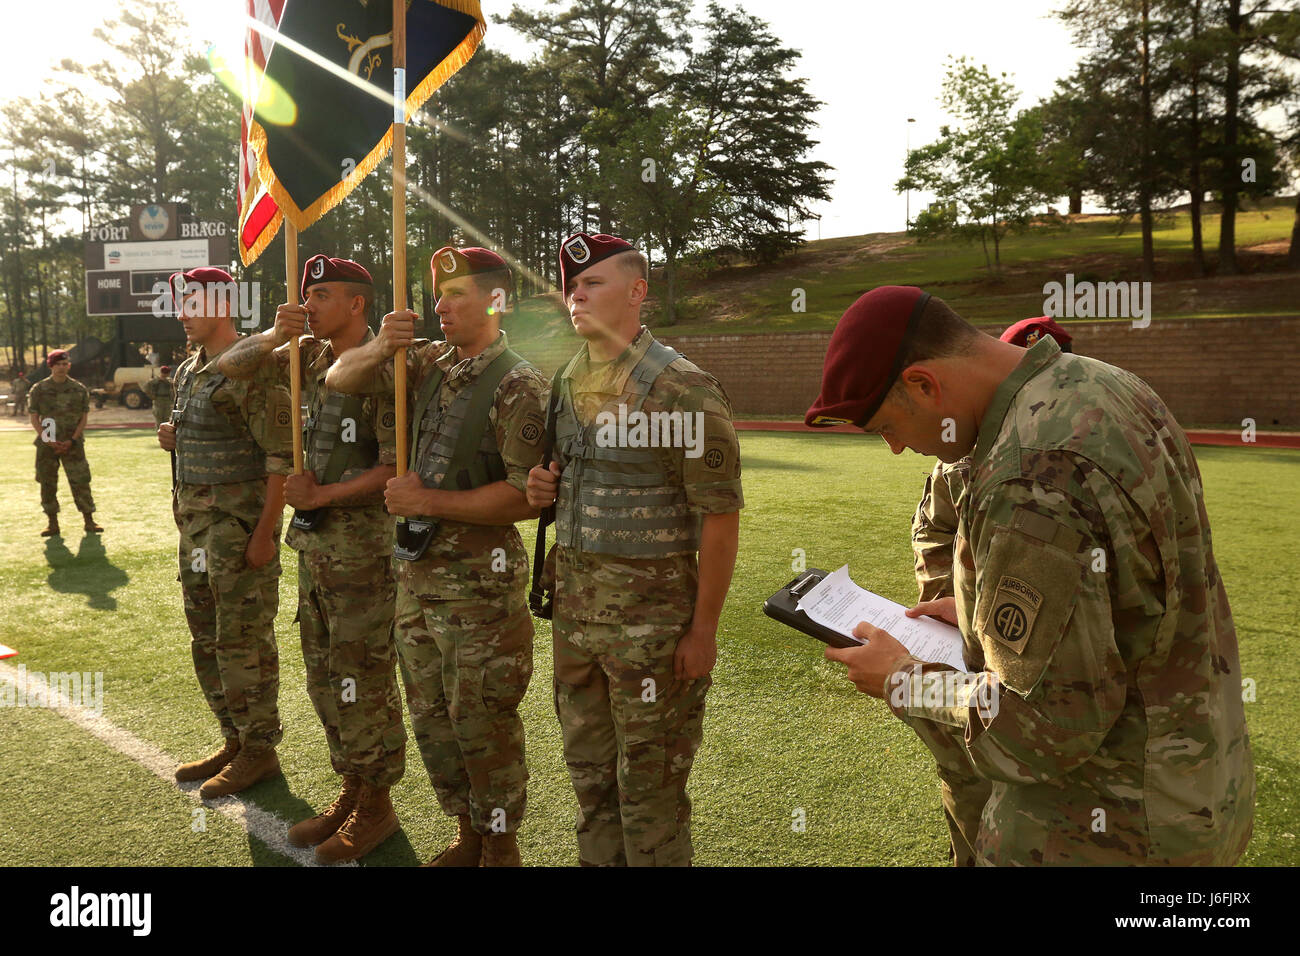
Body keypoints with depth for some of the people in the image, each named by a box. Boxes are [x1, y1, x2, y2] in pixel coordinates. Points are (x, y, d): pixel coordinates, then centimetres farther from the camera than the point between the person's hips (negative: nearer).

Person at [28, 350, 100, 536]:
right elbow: (34, 418, 2)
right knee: (47, 484, 5)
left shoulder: (79, 389, 4)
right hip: (46, 444, 1)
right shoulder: (39, 389, 3)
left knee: (80, 482, -4)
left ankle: (89, 521, 5)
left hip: (72, 443, -1)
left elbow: (84, 418, 3)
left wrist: (72, 440, -9)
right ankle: (53, 523, 15)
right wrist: (47, 440, -10)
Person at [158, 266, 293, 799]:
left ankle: (259, 751, 12)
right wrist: (175, 439, 3)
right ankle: (235, 741, 29)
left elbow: (283, 456, -19)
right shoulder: (189, 371, 14)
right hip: (196, 522, 10)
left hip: (240, 523, -9)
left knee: (243, 641, -2)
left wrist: (264, 532, -22)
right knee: (206, 639, 16)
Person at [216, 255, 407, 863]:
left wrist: (321, 494, -14)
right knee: (325, 678, 16)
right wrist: (274, 335, -5)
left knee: (364, 681, 2)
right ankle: (350, 792, 31)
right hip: (314, 544, 8)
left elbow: (395, 469, -20)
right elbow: (230, 367, 13)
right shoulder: (309, 357, 8)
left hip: (364, 548, -8)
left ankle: (376, 807, 18)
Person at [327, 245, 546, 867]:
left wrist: (431, 501, -18)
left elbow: (527, 496, -20)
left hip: (481, 581, -7)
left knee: (482, 723, 3)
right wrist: (379, 350, -11)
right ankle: (467, 834, 35)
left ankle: (500, 846, 23)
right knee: (431, 716, 17)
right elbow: (339, 379, 10)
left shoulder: (518, 385, -14)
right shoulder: (426, 364, 7)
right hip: (417, 570, 7)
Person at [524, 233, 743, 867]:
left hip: (650, 616, -7)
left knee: (649, 784, 7)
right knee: (588, 767, 19)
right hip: (573, 606, 7)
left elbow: (720, 517, -14)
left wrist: (703, 629, -15)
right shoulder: (566, 381, 8)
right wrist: (544, 489, 0)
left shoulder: (683, 389, -14)